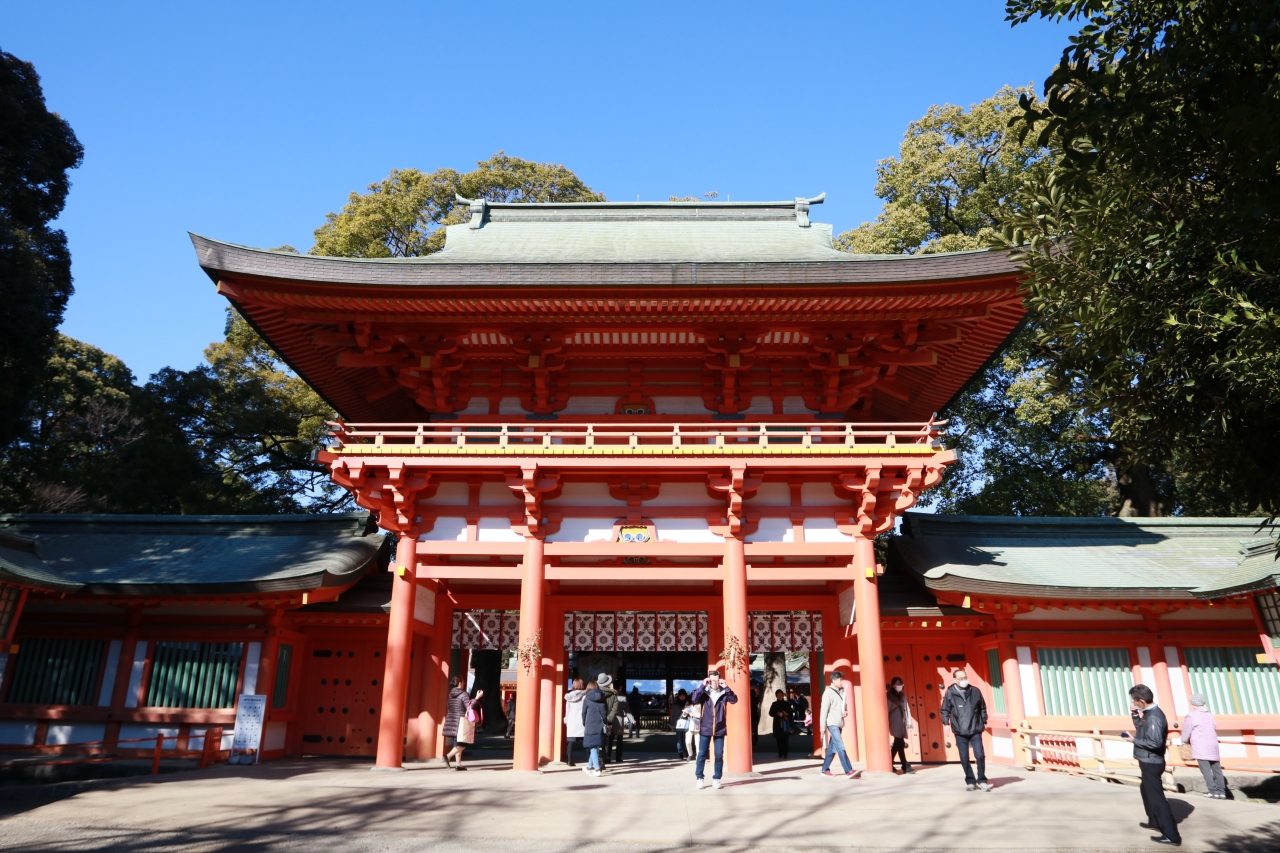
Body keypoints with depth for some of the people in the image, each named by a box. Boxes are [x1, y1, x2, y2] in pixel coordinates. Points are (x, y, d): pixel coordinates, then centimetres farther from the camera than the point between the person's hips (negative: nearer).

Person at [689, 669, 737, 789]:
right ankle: (699, 778, 13)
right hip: (705, 728, -1)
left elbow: (734, 700, -15)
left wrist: (726, 687, -23)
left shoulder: (723, 693, 0)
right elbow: (694, 700, -18)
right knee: (702, 754, 3)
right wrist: (702, 686, -21)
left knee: (719, 755, 5)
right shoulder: (704, 692, -2)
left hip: (719, 729, 1)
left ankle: (716, 779, 15)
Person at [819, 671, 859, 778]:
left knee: (833, 747, 10)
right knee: (840, 747, -12)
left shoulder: (841, 691, 11)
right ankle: (849, 771, -16)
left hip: (839, 723, 7)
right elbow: (824, 710, -10)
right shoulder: (828, 692, -10)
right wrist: (823, 726, -12)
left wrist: (845, 712, -1)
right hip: (832, 723, -7)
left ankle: (825, 770, 18)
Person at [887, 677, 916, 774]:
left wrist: (909, 721, 12)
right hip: (894, 722, -7)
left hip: (902, 722, 7)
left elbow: (907, 708, 17)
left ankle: (890, 765, 19)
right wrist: (887, 723, -12)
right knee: (900, 743, -10)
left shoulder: (902, 695, 15)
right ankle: (906, 766, -9)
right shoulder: (889, 696, -4)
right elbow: (887, 709, -8)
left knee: (897, 744, 9)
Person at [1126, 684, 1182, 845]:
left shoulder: (1154, 717, -25)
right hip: (1148, 762, 11)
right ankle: (1154, 821, 43)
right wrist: (1135, 714, 5)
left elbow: (1154, 742, -32)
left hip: (1151, 763, -11)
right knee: (1146, 790, 28)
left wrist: (1134, 740, -20)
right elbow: (1141, 729, 18)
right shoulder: (1149, 713, 5)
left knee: (1156, 797, -6)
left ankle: (1172, 835, -2)